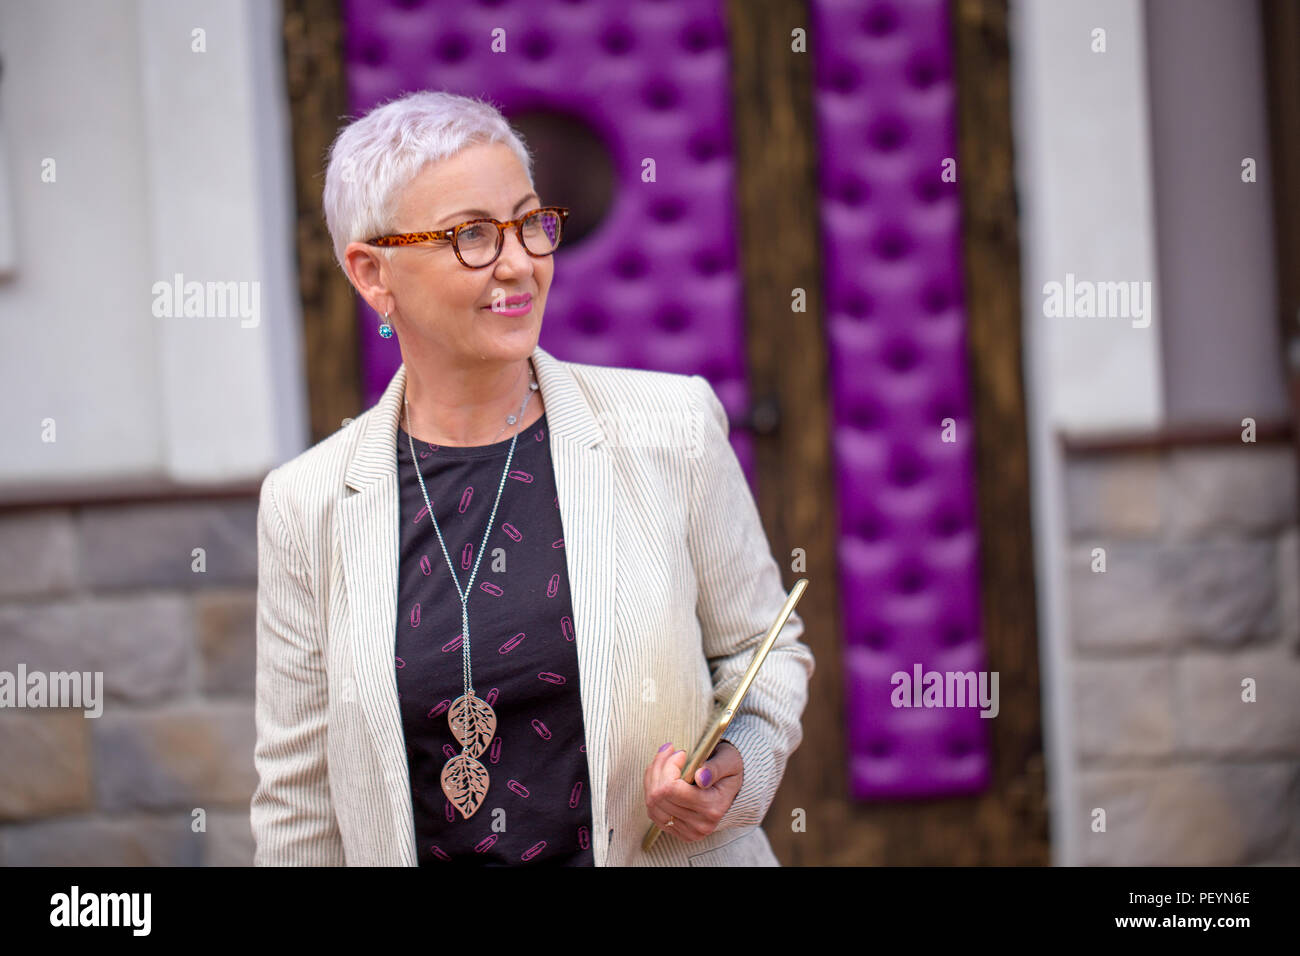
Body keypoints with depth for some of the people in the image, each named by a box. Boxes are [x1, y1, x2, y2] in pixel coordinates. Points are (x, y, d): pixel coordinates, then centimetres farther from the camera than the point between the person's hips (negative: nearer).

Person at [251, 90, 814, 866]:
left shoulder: (674, 428, -7)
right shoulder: (307, 507, -5)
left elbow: (762, 650, 3)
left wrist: (740, 764, -15)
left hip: (671, 853, 0)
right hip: (433, 857, 1)